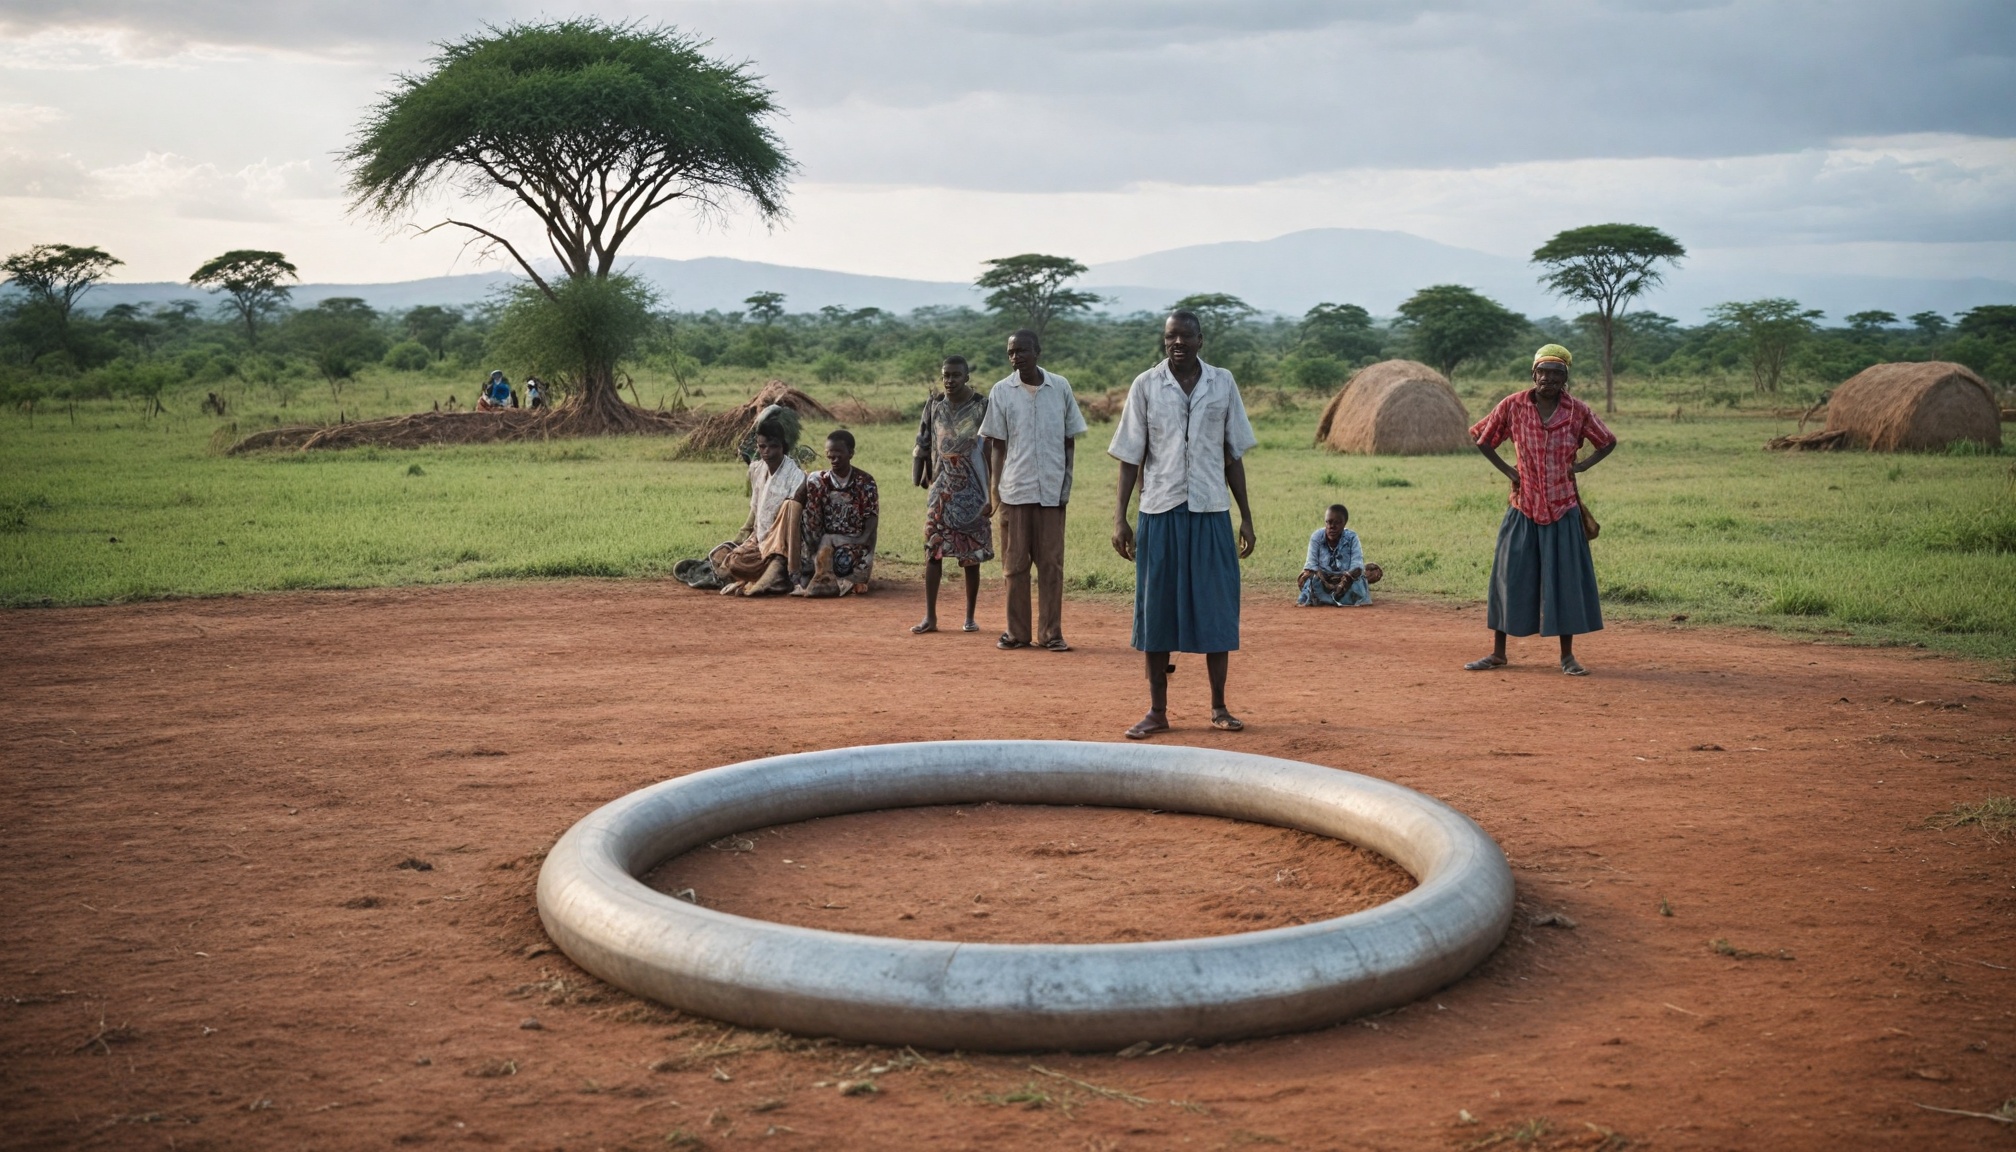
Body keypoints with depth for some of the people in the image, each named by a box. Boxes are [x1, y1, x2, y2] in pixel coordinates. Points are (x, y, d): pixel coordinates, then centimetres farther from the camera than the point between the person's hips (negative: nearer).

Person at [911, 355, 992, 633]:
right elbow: (923, 444, 13)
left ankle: (970, 617, 14)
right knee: (932, 552, -2)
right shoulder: (934, 405, 5)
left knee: (971, 557, 4)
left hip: (971, 492, -2)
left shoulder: (981, 407, -4)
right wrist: (922, 474, 7)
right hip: (941, 491, 2)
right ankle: (930, 617, 3)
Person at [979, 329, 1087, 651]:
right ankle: (1017, 632, 11)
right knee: (1014, 564, 4)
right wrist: (994, 488, -2)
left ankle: (1050, 633, 8)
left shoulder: (1060, 387, 4)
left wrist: (1067, 481, 0)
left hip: (1052, 490, 0)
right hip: (1014, 490, 0)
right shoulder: (1001, 391, 2)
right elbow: (997, 444, 4)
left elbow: (1069, 439, 8)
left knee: (1051, 563, 3)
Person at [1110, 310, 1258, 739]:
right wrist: (1120, 517, -4)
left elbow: (1234, 454, 8)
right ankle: (1157, 711, 10)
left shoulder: (1222, 383, 5)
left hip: (1211, 512, 1)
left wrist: (1246, 516, 5)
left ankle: (1218, 707, 14)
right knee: (1157, 609, 2)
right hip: (1160, 511, -1)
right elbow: (1130, 455, 2)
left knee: (1217, 608, 2)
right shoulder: (1145, 385, 1)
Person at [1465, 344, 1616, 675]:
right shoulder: (1513, 406, -3)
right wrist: (1507, 470, 0)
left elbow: (1608, 442, 12)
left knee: (1565, 580, 2)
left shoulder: (1578, 411, -2)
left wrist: (1584, 465, -3)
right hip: (1523, 508, 0)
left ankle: (1567, 656, 12)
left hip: (1563, 510, 0)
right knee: (1509, 577, 4)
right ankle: (1497, 653, 14)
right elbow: (1480, 437, 7)